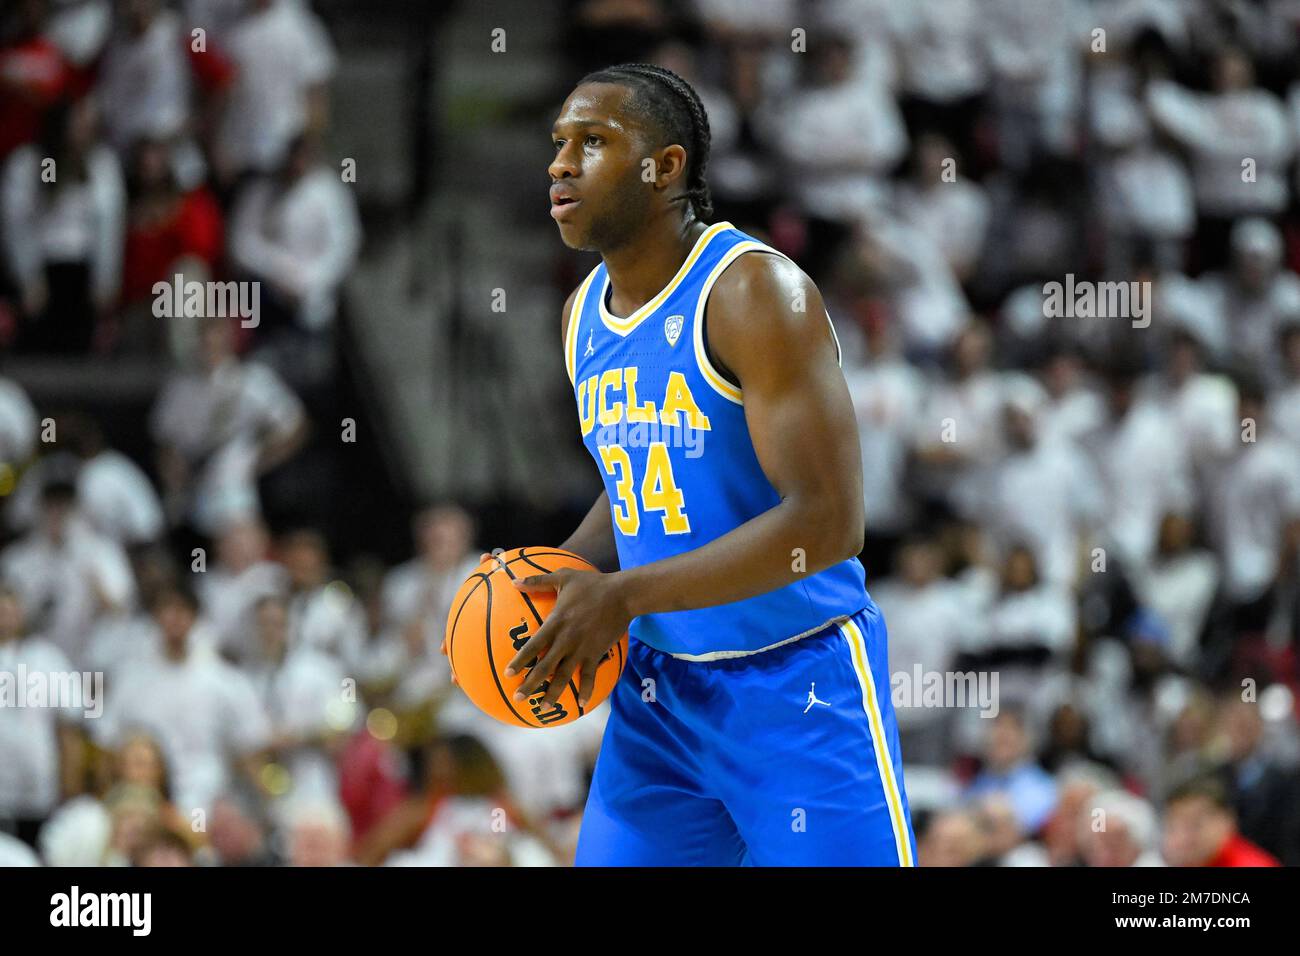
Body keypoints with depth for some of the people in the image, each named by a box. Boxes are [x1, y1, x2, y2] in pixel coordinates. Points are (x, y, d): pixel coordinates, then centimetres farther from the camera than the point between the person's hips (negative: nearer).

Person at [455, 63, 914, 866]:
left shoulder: (753, 292, -17)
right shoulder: (585, 314, 9)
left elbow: (828, 521, -24)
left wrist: (625, 595, -26)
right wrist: (562, 582, 2)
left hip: (799, 684, -7)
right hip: (661, 686, 7)